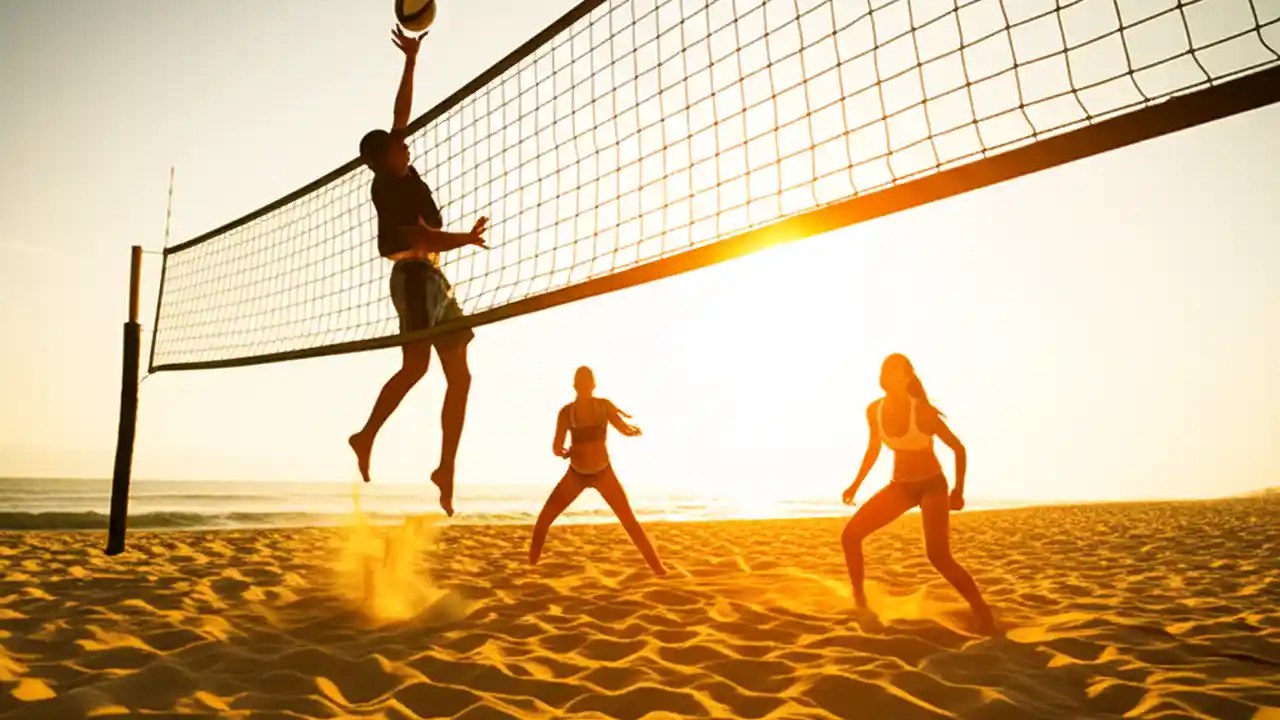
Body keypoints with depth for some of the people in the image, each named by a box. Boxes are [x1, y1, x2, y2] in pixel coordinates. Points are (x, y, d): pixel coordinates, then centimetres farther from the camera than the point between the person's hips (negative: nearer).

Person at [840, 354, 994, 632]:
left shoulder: (922, 411, -21)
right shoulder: (874, 410, -7)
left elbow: (958, 448, -10)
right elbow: (874, 448, 11)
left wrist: (959, 491, -10)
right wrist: (856, 484, 11)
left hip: (932, 485, -5)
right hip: (900, 486, 5)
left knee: (939, 556, -21)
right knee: (851, 534, -7)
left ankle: (982, 612, -1)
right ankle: (859, 602, 9)